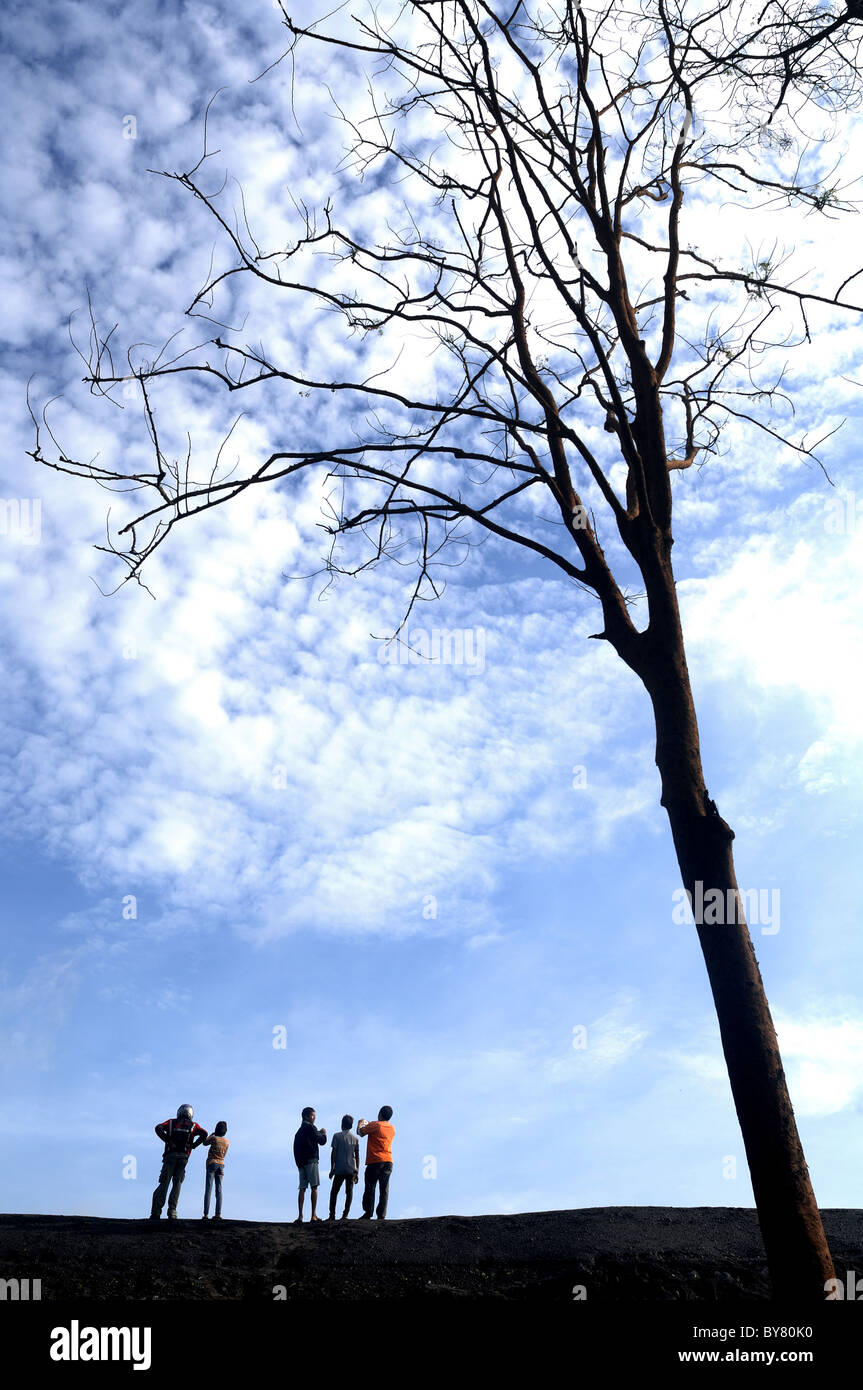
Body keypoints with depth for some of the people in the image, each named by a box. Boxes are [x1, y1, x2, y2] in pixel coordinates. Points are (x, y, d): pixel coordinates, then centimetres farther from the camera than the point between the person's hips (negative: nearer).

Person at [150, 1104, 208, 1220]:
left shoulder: (172, 1122, 14)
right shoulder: (193, 1126, 14)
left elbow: (158, 1128, -4)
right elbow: (204, 1134, -1)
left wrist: (167, 1141, -4)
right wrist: (193, 1145, 3)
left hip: (170, 1155, 0)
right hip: (183, 1157, 0)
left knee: (164, 1183, 3)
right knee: (177, 1184, 6)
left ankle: (156, 1212, -5)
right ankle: (172, 1211, -5)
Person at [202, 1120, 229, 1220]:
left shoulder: (214, 1138, -8)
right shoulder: (227, 1142, 4)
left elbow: (205, 1143, 11)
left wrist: (212, 1134, 21)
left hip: (211, 1164, -4)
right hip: (221, 1165, 4)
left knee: (208, 1189, -4)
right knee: (219, 1190, 2)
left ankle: (206, 1214, -10)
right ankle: (218, 1213, -7)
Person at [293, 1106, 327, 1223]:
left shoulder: (299, 1130, 20)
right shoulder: (310, 1128, -6)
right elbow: (322, 1141, -6)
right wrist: (323, 1134, 14)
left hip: (300, 1162, 8)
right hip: (311, 1160, -8)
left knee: (302, 1189, 5)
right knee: (314, 1187, -5)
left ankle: (300, 1216, -1)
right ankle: (314, 1215, -9)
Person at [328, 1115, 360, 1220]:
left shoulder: (337, 1136, 0)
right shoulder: (355, 1138, 9)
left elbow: (333, 1153, -5)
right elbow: (357, 1156, 9)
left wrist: (332, 1169, 0)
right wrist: (357, 1172, 13)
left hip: (339, 1169, -2)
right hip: (351, 1170, 2)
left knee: (334, 1192, 8)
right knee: (349, 1192, 6)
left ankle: (332, 1215, 4)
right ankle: (345, 1215, -1)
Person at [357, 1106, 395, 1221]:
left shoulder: (375, 1124, -6)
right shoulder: (392, 1128, 13)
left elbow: (360, 1132, -1)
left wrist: (361, 1123, 19)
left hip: (375, 1161, -5)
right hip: (388, 1161, 5)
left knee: (370, 1188, 3)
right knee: (384, 1189, 4)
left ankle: (368, 1213, 2)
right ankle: (381, 1215, 0)